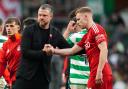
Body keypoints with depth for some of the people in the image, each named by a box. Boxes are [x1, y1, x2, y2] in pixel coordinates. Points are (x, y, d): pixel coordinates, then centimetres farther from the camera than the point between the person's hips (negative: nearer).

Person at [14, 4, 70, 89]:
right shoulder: (29, 30, -3)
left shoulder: (55, 33, 7)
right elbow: (25, 52, -12)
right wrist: (43, 53, -19)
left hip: (43, 77, 3)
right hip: (26, 75, -3)